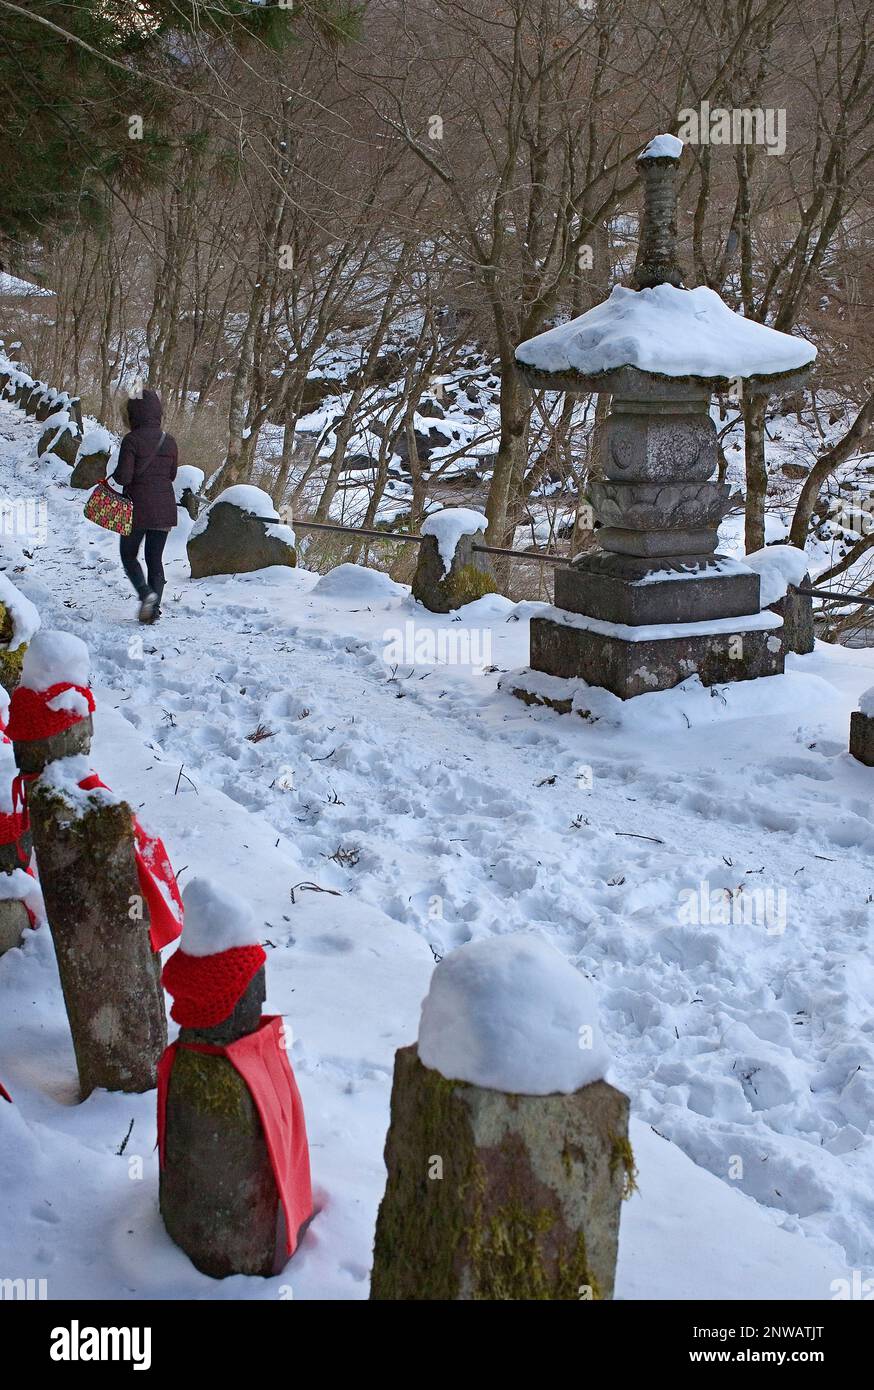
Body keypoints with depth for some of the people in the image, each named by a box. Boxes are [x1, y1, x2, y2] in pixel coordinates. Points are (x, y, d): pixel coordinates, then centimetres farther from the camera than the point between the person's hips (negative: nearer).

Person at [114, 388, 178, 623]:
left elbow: (123, 476, -16)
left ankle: (146, 594, -11)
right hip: (165, 508, 5)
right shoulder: (169, 441, 4)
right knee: (155, 559, 11)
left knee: (129, 555, 11)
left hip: (138, 507, -4)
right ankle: (154, 608, 7)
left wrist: (111, 478, 4)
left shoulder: (132, 440, -13)